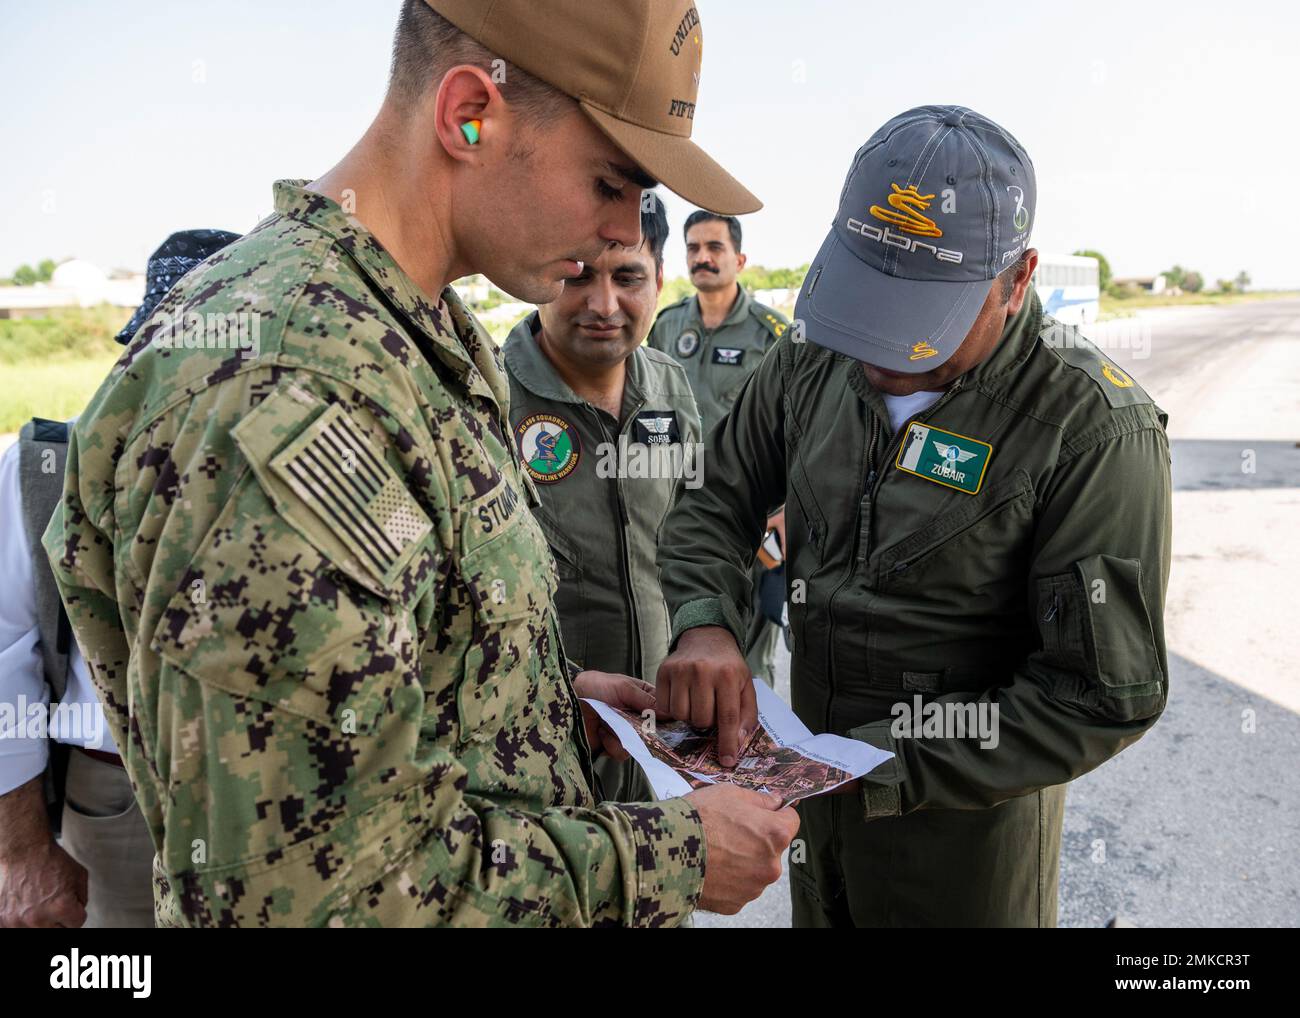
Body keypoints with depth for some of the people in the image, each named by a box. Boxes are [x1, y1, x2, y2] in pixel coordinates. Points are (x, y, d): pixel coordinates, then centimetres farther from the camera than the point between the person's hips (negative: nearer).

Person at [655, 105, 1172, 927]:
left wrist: (878, 767, -26)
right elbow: (717, 505, 0)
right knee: (818, 915, 26)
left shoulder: (1093, 428, -23)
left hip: (969, 821, -5)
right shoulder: (812, 365, -7)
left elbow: (1108, 696, -22)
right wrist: (703, 624, -21)